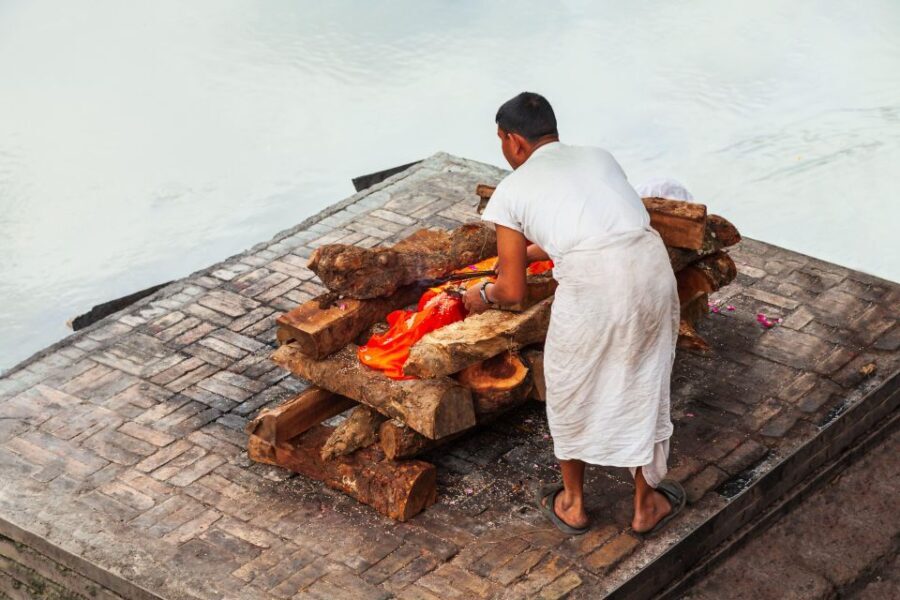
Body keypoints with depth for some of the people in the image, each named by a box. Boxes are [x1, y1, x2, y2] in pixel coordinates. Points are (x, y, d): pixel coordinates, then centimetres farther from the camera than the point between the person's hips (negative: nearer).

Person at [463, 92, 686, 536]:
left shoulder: (511, 190, 14)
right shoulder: (600, 157, 26)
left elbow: (513, 291, 15)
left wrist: (483, 295, 38)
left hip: (589, 284, -4)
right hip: (650, 265, 4)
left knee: (570, 392, 22)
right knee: (643, 386, 23)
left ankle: (572, 504, 39)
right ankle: (646, 504, 38)